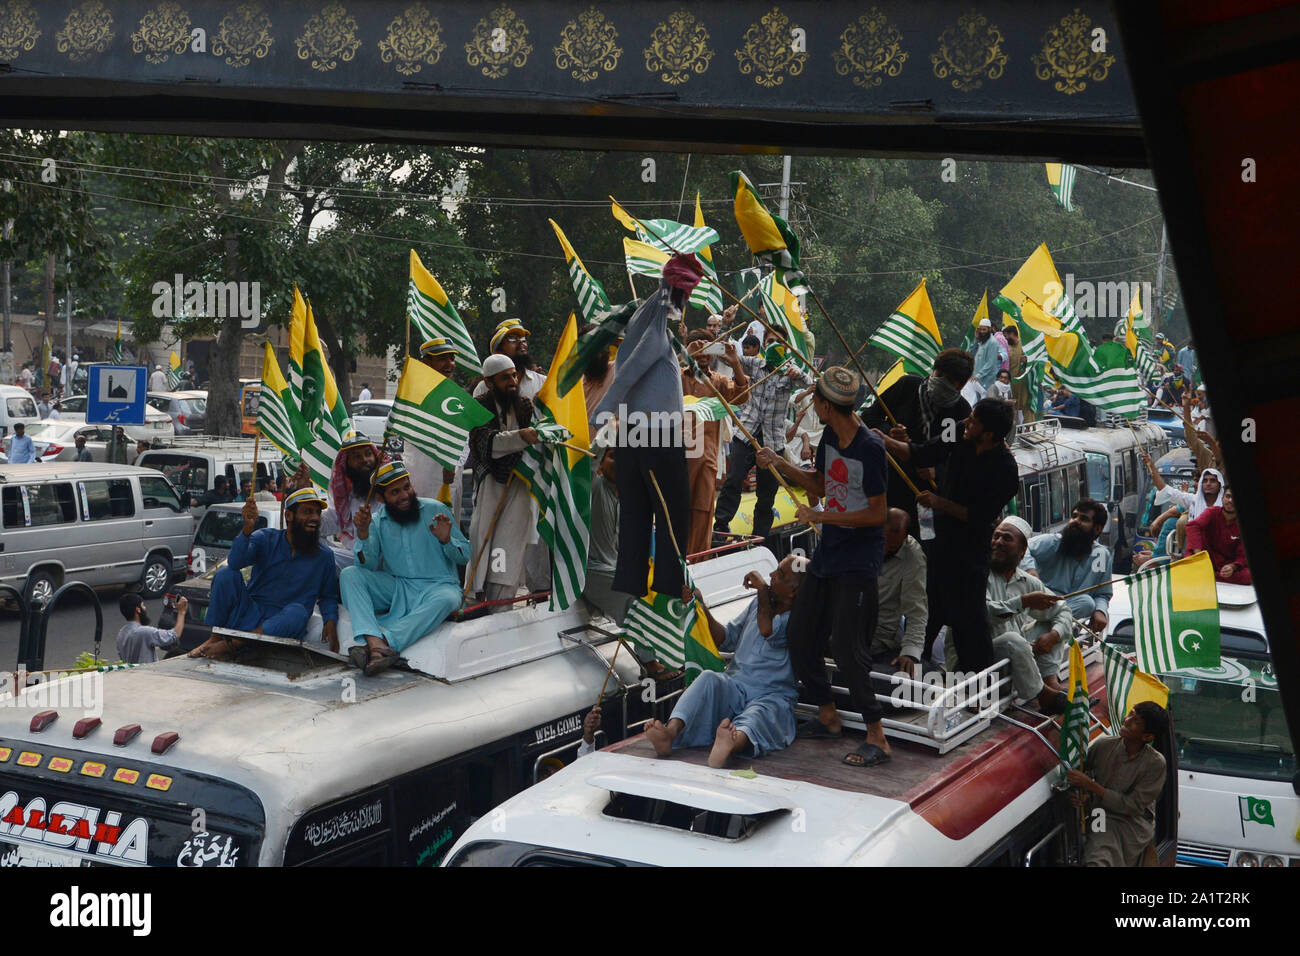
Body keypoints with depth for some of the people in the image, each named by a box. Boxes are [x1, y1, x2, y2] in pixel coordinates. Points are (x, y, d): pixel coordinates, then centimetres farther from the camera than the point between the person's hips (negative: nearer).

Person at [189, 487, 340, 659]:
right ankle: (215, 638, -12)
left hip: (281, 625, 0)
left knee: (297, 613, -35)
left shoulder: (324, 556, 3)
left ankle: (231, 644, -28)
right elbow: (235, 562, -17)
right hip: (250, 614, 1)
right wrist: (247, 528, -35)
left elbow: (328, 597, 12)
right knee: (226, 574, -21)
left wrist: (330, 621, -10)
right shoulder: (266, 539, 0)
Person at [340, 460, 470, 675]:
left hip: (437, 586, -3)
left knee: (447, 599, -37)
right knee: (349, 575, -19)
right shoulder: (378, 521, 7)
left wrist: (446, 540, -19)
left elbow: (465, 556, 1)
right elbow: (368, 565, -5)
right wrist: (363, 533, -19)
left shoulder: (435, 510, 1)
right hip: (396, 588, 3)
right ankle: (375, 642, -41)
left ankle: (384, 643, -45)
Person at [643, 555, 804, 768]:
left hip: (771, 696, -6)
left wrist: (762, 588, -11)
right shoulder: (761, 601, 18)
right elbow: (726, 639, 28)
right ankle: (670, 732, -49)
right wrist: (702, 608, 13)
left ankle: (734, 742, -75)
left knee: (761, 712, -39)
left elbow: (767, 630, -27)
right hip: (734, 687, 6)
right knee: (708, 677, -26)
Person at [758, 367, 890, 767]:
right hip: (828, 552, 9)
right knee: (801, 635, 13)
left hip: (859, 559, -9)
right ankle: (828, 716, 28)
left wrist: (821, 517, -17)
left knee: (846, 647, -11)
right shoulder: (830, 438, 6)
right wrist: (781, 464, 10)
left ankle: (877, 738, -1)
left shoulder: (870, 448, -20)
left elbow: (877, 513, -19)